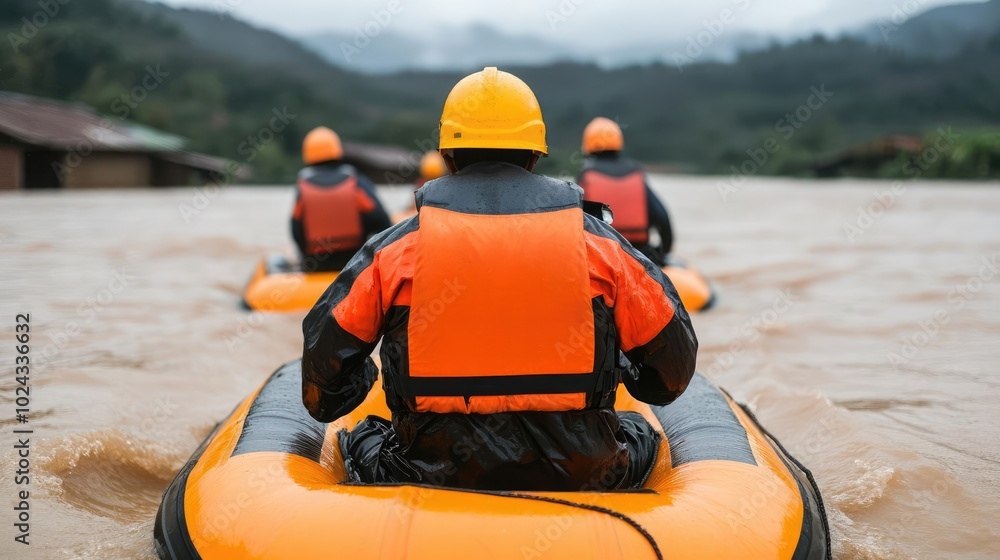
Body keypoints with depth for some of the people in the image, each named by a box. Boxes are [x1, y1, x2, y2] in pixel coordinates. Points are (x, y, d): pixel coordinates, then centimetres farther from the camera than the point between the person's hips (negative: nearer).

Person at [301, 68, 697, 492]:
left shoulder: (394, 250, 0)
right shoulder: (600, 243, 3)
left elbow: (323, 356, 6)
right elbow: (674, 364, 10)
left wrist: (326, 406, 29)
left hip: (436, 475, 0)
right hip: (581, 479, 1)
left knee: (363, 440, 28)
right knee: (637, 432, 30)